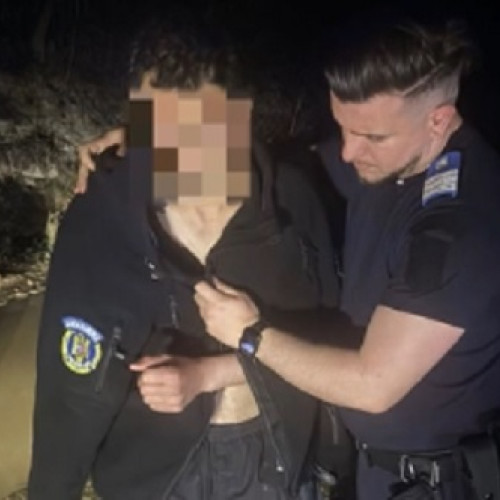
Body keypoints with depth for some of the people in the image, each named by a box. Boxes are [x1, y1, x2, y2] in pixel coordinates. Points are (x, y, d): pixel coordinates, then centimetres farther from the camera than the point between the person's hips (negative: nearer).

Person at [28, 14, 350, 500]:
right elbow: (73, 387, -12)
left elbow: (323, 332, -8)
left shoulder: (289, 197, -14)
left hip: (280, 457, 1)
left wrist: (208, 373, -19)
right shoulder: (98, 221, -17)